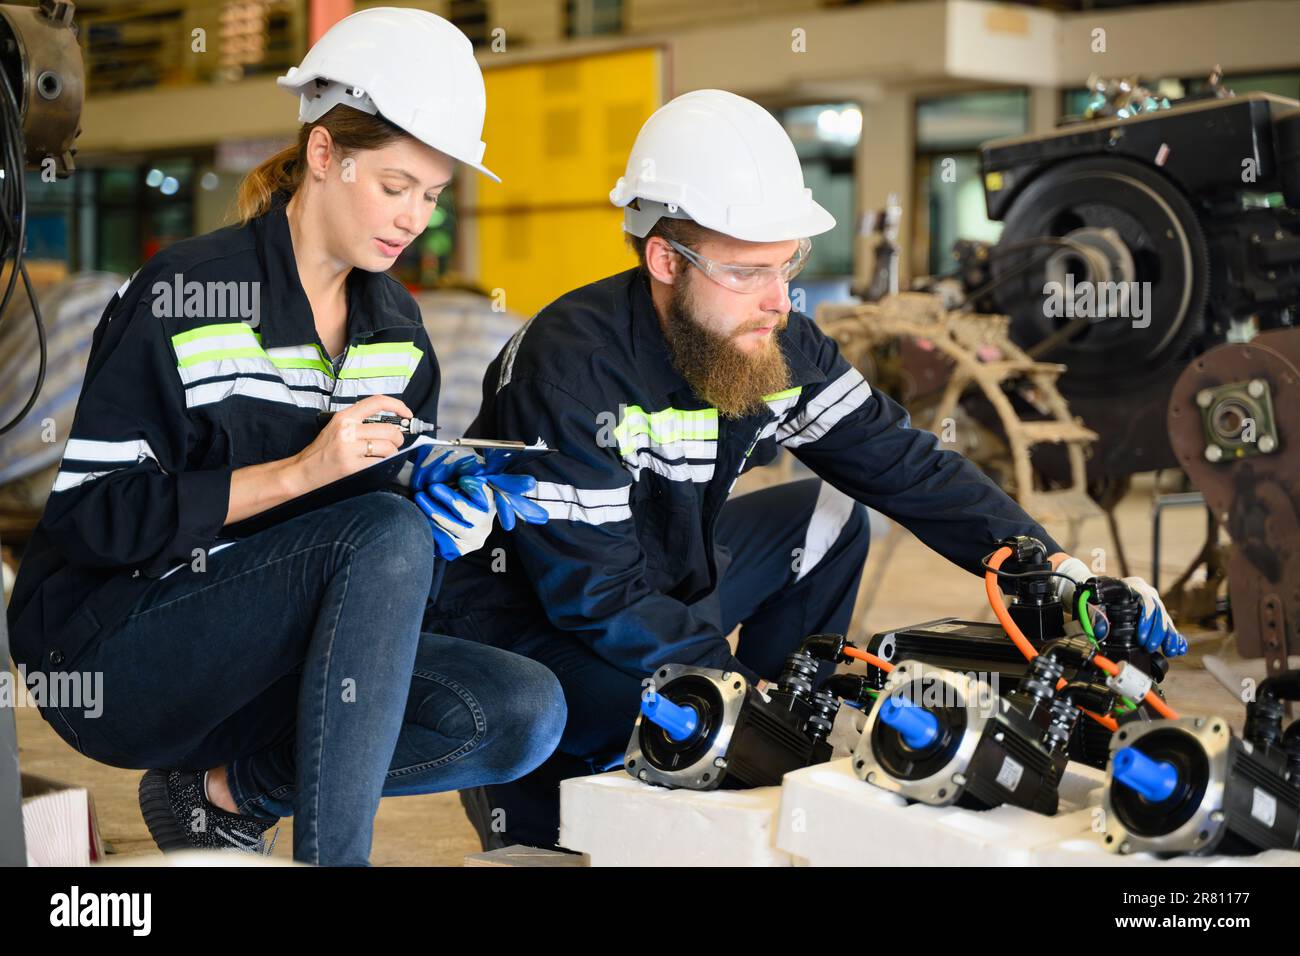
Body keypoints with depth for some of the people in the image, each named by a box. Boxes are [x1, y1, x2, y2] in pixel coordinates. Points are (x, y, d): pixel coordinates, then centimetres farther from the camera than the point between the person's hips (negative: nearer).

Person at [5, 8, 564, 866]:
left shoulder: (397, 326, 8)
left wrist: (450, 506, -10)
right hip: (106, 655, -7)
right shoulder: (183, 297, -13)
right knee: (387, 533, -31)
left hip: (283, 657, 7)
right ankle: (330, 853, -27)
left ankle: (227, 790, -4)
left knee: (525, 711, -17)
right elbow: (89, 515, -17)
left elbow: (405, 496, 14)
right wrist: (299, 471, -24)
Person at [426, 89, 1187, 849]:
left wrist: (1043, 561, -20)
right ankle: (518, 792, -2)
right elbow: (595, 593, -29)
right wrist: (741, 685, -29)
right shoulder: (571, 366, -29)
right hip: (534, 623, -8)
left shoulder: (778, 344, -8)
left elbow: (903, 462, -7)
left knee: (829, 517, 3)